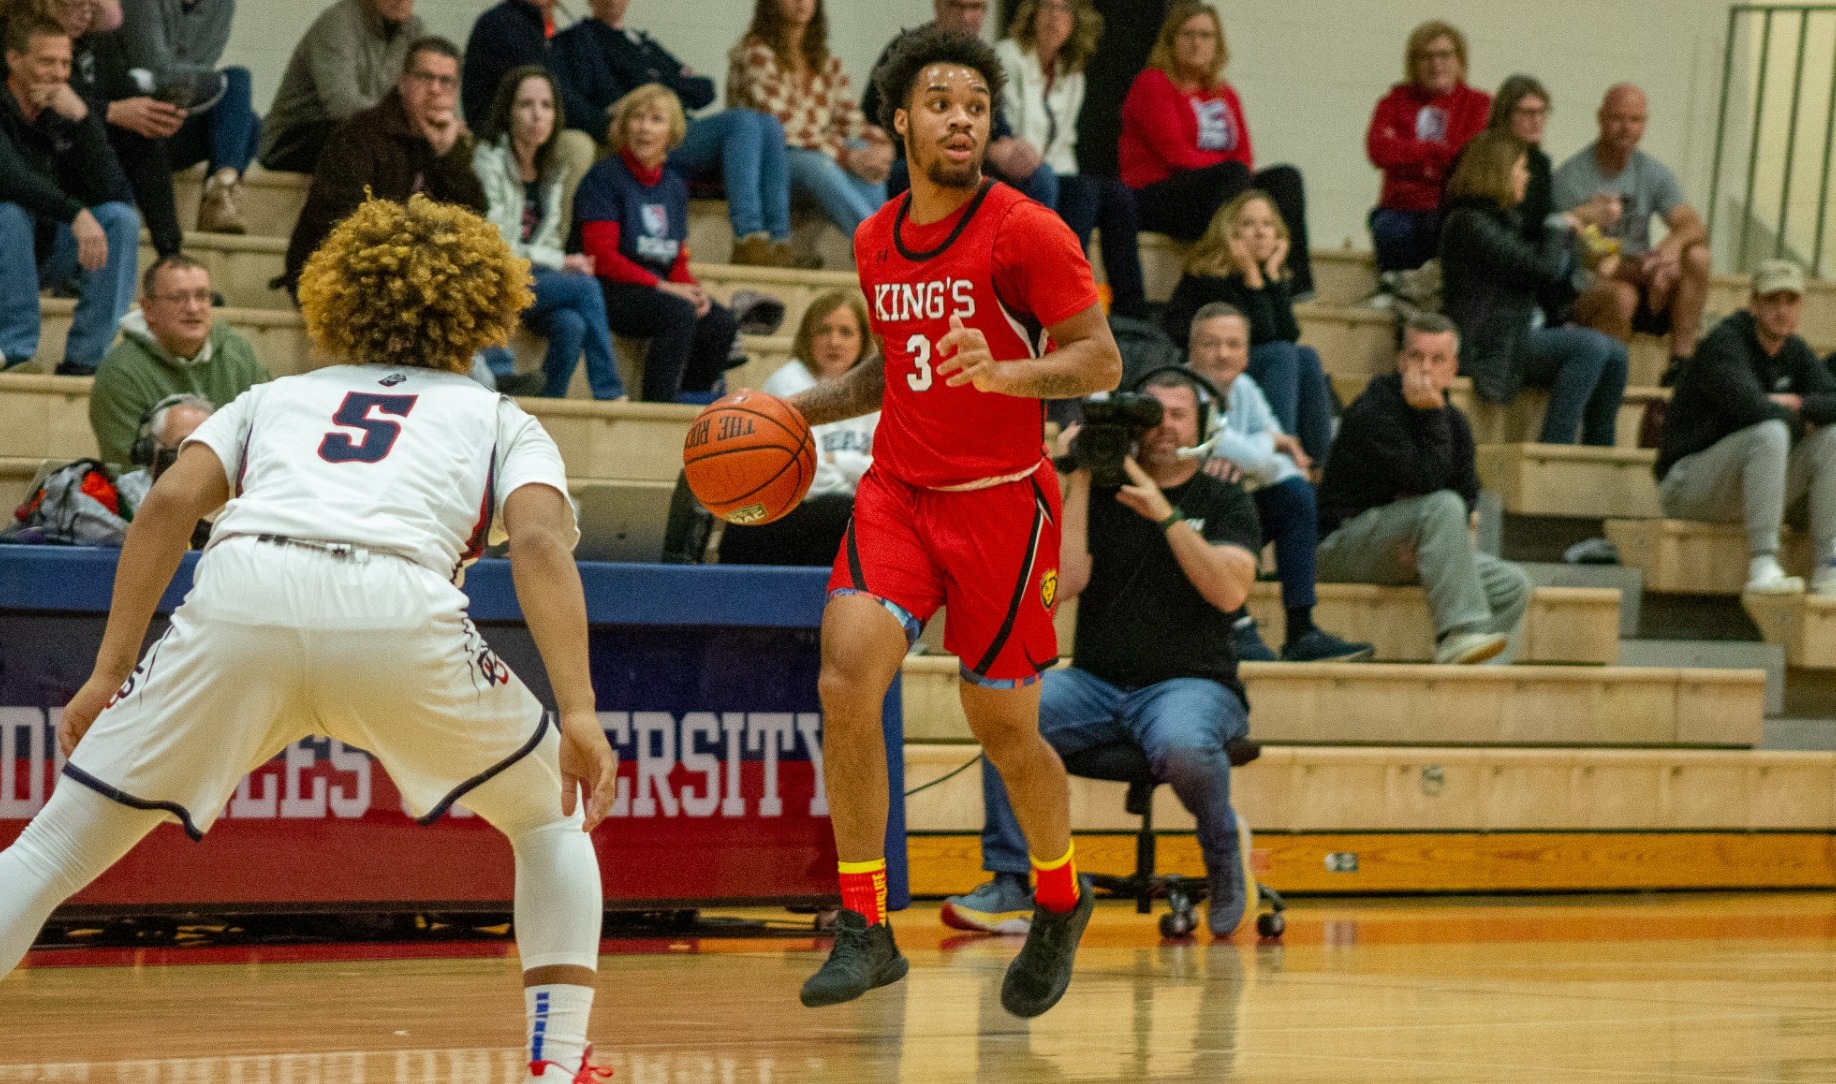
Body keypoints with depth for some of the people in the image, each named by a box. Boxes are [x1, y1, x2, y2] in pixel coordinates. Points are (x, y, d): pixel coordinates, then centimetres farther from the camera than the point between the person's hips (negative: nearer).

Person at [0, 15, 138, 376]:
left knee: (121, 218, -17)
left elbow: (114, 193, -13)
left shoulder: (67, 113, -2)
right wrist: (74, 213, -38)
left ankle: (85, 357, -19)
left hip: (49, 250, 5)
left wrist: (82, 119, -22)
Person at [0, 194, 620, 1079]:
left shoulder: (275, 398, 35)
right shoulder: (498, 420, 30)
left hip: (236, 603, 1)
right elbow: (538, 541, 9)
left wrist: (109, 674, 13)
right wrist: (577, 712, 0)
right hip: (398, 609, -1)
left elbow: (171, 502, 16)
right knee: (553, 822, 24)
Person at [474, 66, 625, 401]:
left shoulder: (553, 172, 15)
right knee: (586, 287, -26)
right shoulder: (488, 162, -8)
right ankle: (611, 396, -26)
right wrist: (560, 262, -13)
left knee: (571, 324, -28)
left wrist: (569, 263, -7)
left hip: (536, 278, 6)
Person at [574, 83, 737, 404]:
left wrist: (691, 288, -4)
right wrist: (661, 286, -17)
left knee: (722, 323, -19)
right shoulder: (605, 177, -3)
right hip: (612, 290, -7)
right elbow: (602, 257, -11)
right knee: (679, 314, -33)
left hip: (660, 289, 7)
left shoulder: (675, 185, 17)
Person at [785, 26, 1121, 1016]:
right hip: (897, 491, 4)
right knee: (847, 673, -19)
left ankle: (1059, 901, 35)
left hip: (1001, 501, -4)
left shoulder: (1025, 231, -9)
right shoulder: (876, 241, 10)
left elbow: (1100, 360, -10)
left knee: (1003, 727, 5)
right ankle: (864, 927, -14)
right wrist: (799, 409, 12)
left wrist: (1005, 373, -27)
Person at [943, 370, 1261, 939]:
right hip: (1096, 683, 3)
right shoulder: (1101, 495, 10)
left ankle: (1223, 851, -5)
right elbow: (1062, 583, -4)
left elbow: (1230, 590, -12)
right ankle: (1010, 884, -21)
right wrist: (1079, 481, -4)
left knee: (1183, 747, -39)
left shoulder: (1225, 502, 6)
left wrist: (1166, 516, -18)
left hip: (1190, 683, -3)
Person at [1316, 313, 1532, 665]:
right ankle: (1461, 632, -38)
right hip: (1341, 546, -8)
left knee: (1513, 586, -7)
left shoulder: (1453, 421, 9)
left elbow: (1468, 496, 6)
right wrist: (1431, 414, -22)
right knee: (1443, 507, -33)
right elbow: (1427, 480, -23)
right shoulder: (1370, 414, -16)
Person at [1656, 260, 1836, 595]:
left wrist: (1796, 403, -21)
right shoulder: (1724, 344, -17)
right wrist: (1801, 421, -13)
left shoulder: (1795, 351, 7)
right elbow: (1752, 409, -31)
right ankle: (1763, 565, -38)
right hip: (1688, 485, -8)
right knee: (1771, 433, -33)